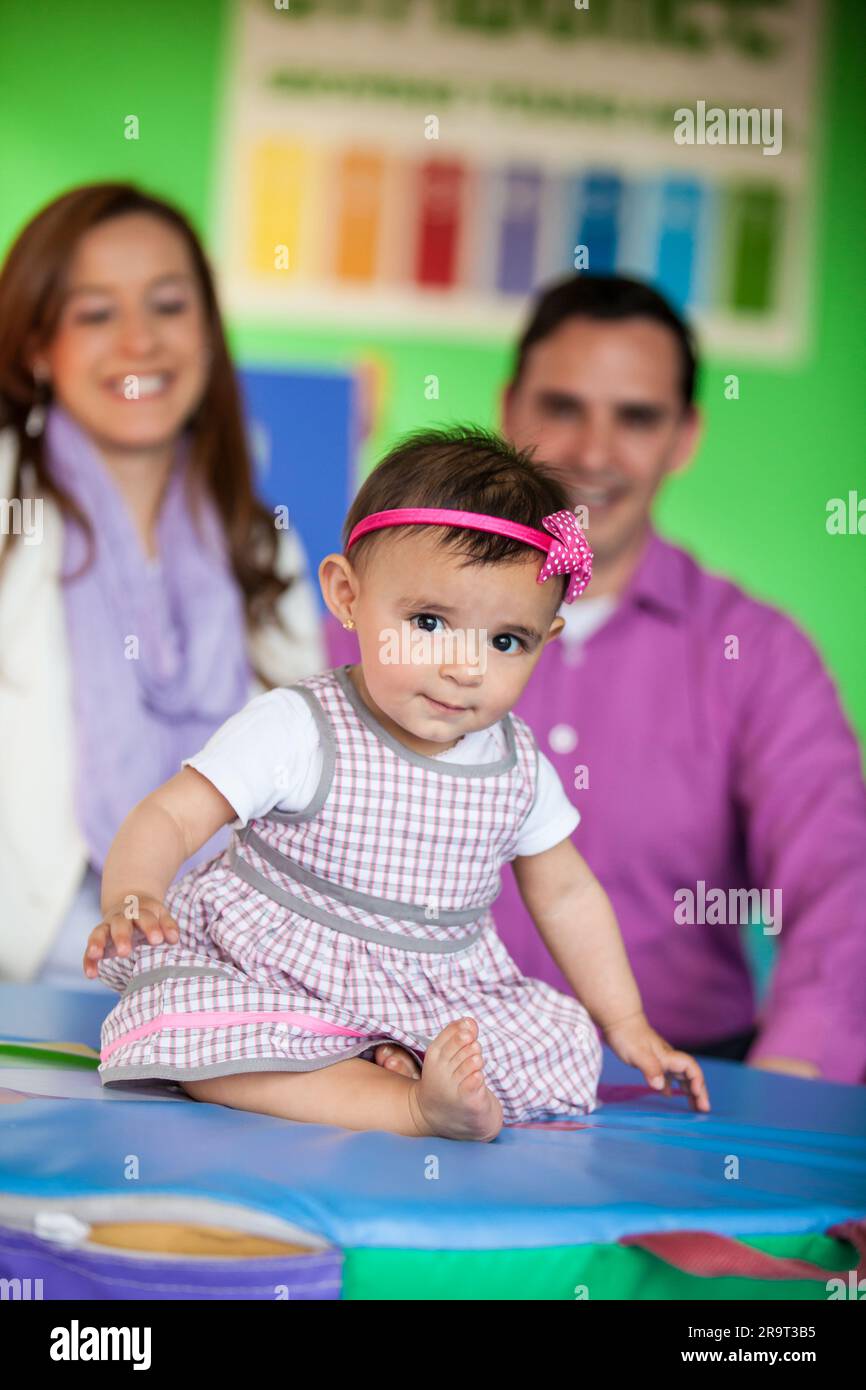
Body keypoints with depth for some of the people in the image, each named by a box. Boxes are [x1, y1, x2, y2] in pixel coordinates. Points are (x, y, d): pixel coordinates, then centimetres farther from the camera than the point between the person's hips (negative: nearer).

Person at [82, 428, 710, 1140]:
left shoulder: (518, 767, 0)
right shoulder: (297, 731, -15)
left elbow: (566, 894, 14)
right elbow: (170, 817, -18)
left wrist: (628, 1025, 15)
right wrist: (131, 899, -40)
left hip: (434, 1001, 4)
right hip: (272, 977, -4)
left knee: (566, 1042, -14)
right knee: (175, 1026, -35)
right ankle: (417, 1106, -36)